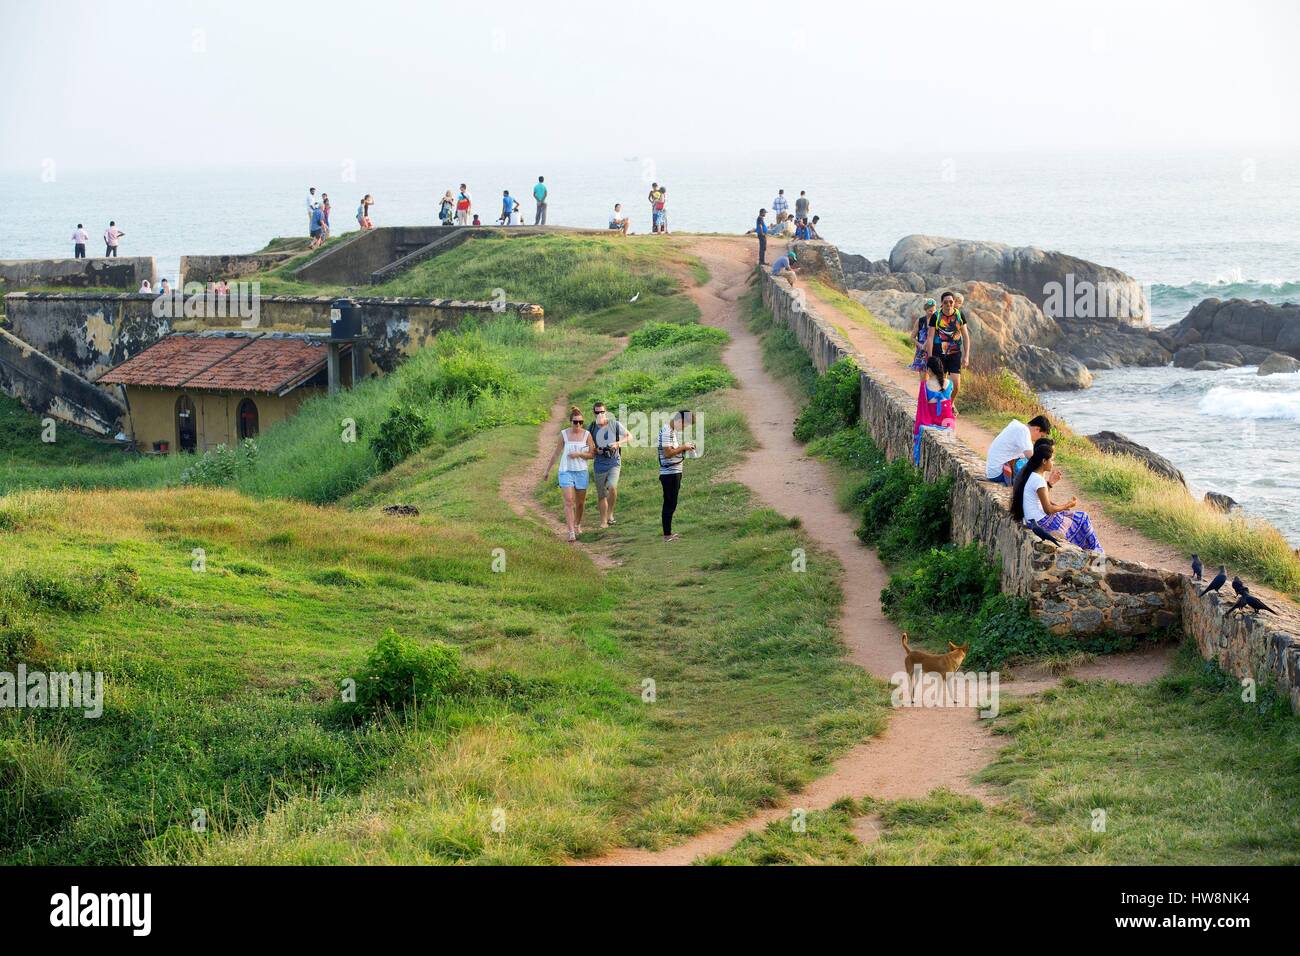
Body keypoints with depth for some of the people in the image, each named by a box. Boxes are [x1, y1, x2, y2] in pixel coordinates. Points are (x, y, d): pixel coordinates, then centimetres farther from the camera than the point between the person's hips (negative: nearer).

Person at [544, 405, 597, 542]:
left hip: (581, 472, 1)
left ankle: (578, 525, 37)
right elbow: (556, 453, 7)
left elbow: (592, 454, 0)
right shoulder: (564, 434, -2)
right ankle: (571, 532, -17)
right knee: (569, 501, -13)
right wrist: (547, 470, 10)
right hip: (566, 471, -1)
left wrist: (578, 454, -16)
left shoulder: (586, 434, -2)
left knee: (580, 502, 11)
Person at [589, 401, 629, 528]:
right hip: (599, 464, 2)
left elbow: (629, 436, 4)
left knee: (612, 487, -25)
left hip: (614, 462, -2)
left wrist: (618, 443, -14)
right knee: (601, 495, 6)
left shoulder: (615, 424, -3)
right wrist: (595, 450, -7)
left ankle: (610, 514, -6)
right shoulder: (592, 428, 2)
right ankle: (603, 522, 18)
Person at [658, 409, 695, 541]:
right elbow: (667, 453, -23)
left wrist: (686, 447, 7)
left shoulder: (672, 430, 13)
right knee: (670, 504, -5)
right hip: (670, 473, -10)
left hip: (674, 472, 10)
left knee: (670, 503, 15)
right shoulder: (667, 432, -18)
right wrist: (683, 447, -15)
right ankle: (667, 535, 0)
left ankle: (668, 532, 22)